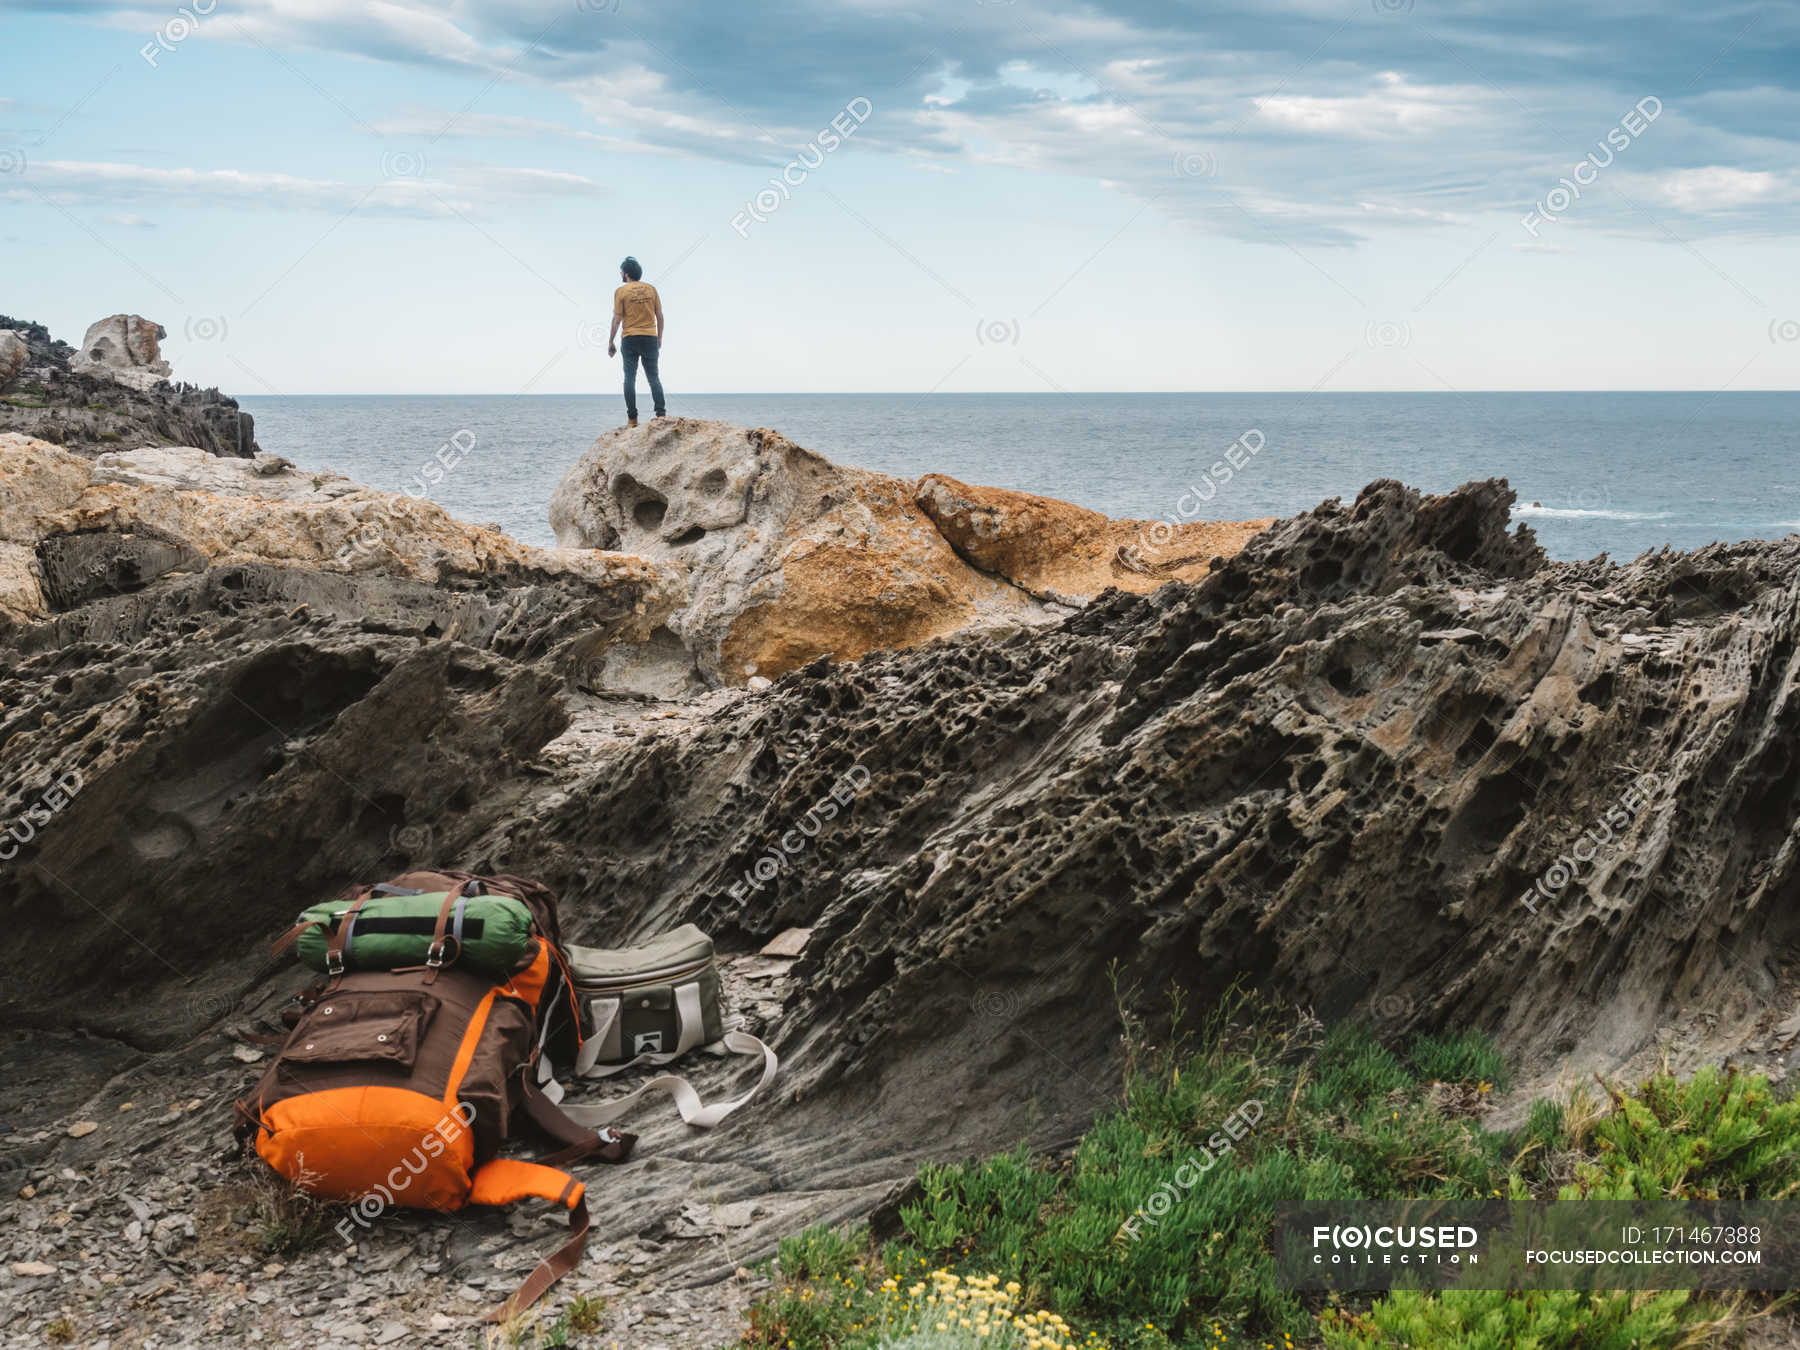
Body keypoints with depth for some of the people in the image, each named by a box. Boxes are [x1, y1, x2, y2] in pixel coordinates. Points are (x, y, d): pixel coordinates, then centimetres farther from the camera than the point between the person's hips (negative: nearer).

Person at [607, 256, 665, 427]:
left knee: (630, 378, 1)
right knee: (654, 377, 6)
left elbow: (617, 319, -5)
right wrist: (659, 338, 17)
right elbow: (659, 316, 7)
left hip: (630, 338, -3)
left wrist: (611, 342, 2)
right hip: (650, 337, 3)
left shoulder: (621, 291, -3)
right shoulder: (651, 289, 7)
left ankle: (632, 418, -4)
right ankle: (661, 413, -5)